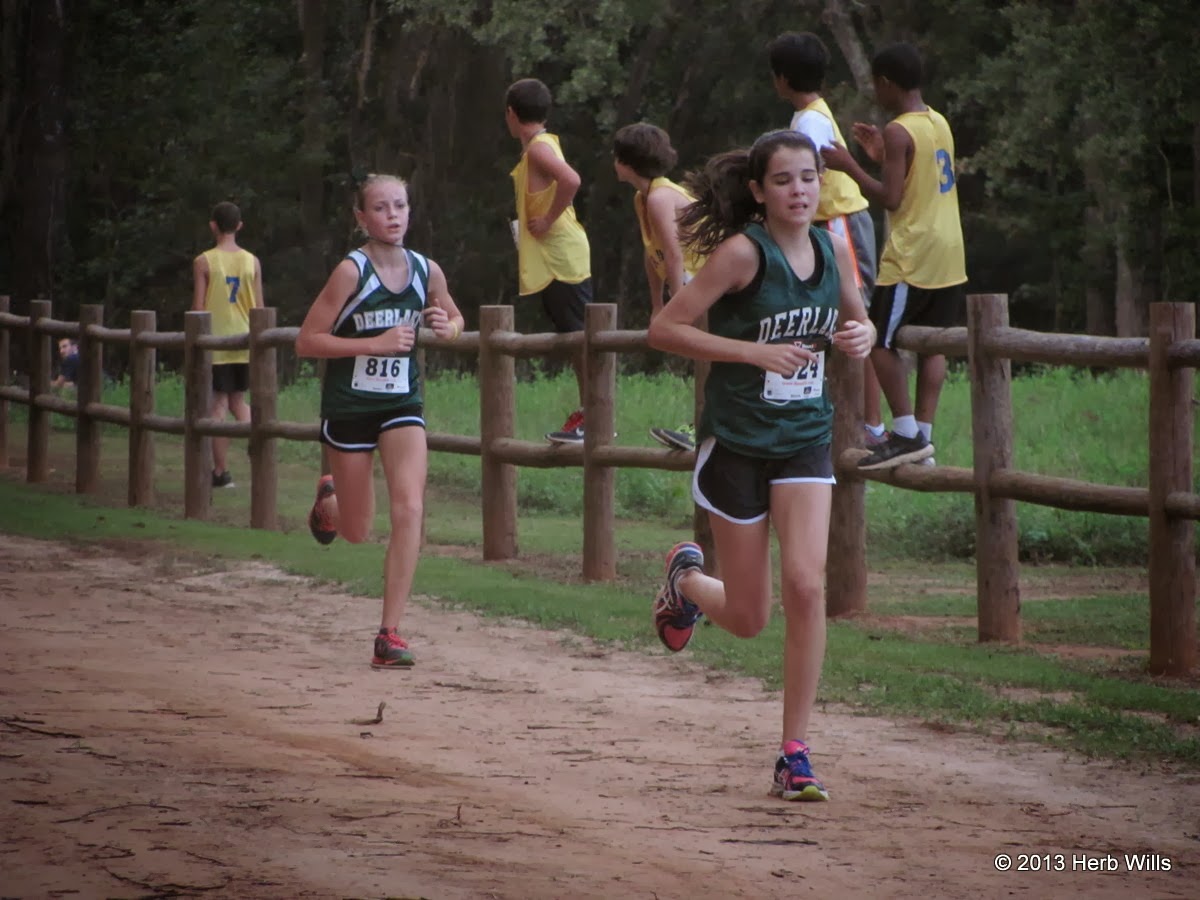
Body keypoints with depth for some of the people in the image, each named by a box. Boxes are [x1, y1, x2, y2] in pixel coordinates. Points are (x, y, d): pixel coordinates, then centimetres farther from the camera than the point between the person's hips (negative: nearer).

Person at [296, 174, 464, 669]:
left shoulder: (427, 271, -2)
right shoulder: (351, 271, -15)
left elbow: (455, 317, 18)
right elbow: (307, 341, -15)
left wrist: (447, 327, -7)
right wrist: (375, 344, -24)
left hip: (402, 405, 3)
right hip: (349, 405, -3)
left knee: (409, 509, -17)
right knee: (356, 533, 10)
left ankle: (390, 634, -13)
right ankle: (328, 497, 49)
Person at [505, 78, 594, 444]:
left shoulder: (538, 148, -15)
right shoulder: (544, 144, 14)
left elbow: (571, 180, -31)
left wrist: (549, 220, -21)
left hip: (561, 257, -10)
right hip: (549, 259, 10)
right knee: (572, 335, 12)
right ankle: (586, 411, 16)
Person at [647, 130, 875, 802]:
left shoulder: (834, 248, 1)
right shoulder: (743, 251, -15)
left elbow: (858, 322, 19)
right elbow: (665, 329, -15)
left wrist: (861, 336, -5)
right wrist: (755, 351, -24)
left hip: (806, 438, 3)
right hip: (737, 440, -3)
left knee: (807, 583, -16)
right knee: (749, 618, 5)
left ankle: (795, 753, -7)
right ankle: (687, 577, 42)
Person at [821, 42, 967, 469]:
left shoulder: (899, 132, -14)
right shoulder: (940, 123, 12)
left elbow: (891, 198, -18)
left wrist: (849, 166, -10)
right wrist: (882, 156, 22)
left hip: (911, 257, -9)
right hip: (949, 254, 9)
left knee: (881, 341, -3)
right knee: (932, 345, 9)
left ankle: (906, 434, -8)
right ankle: (922, 436, 10)